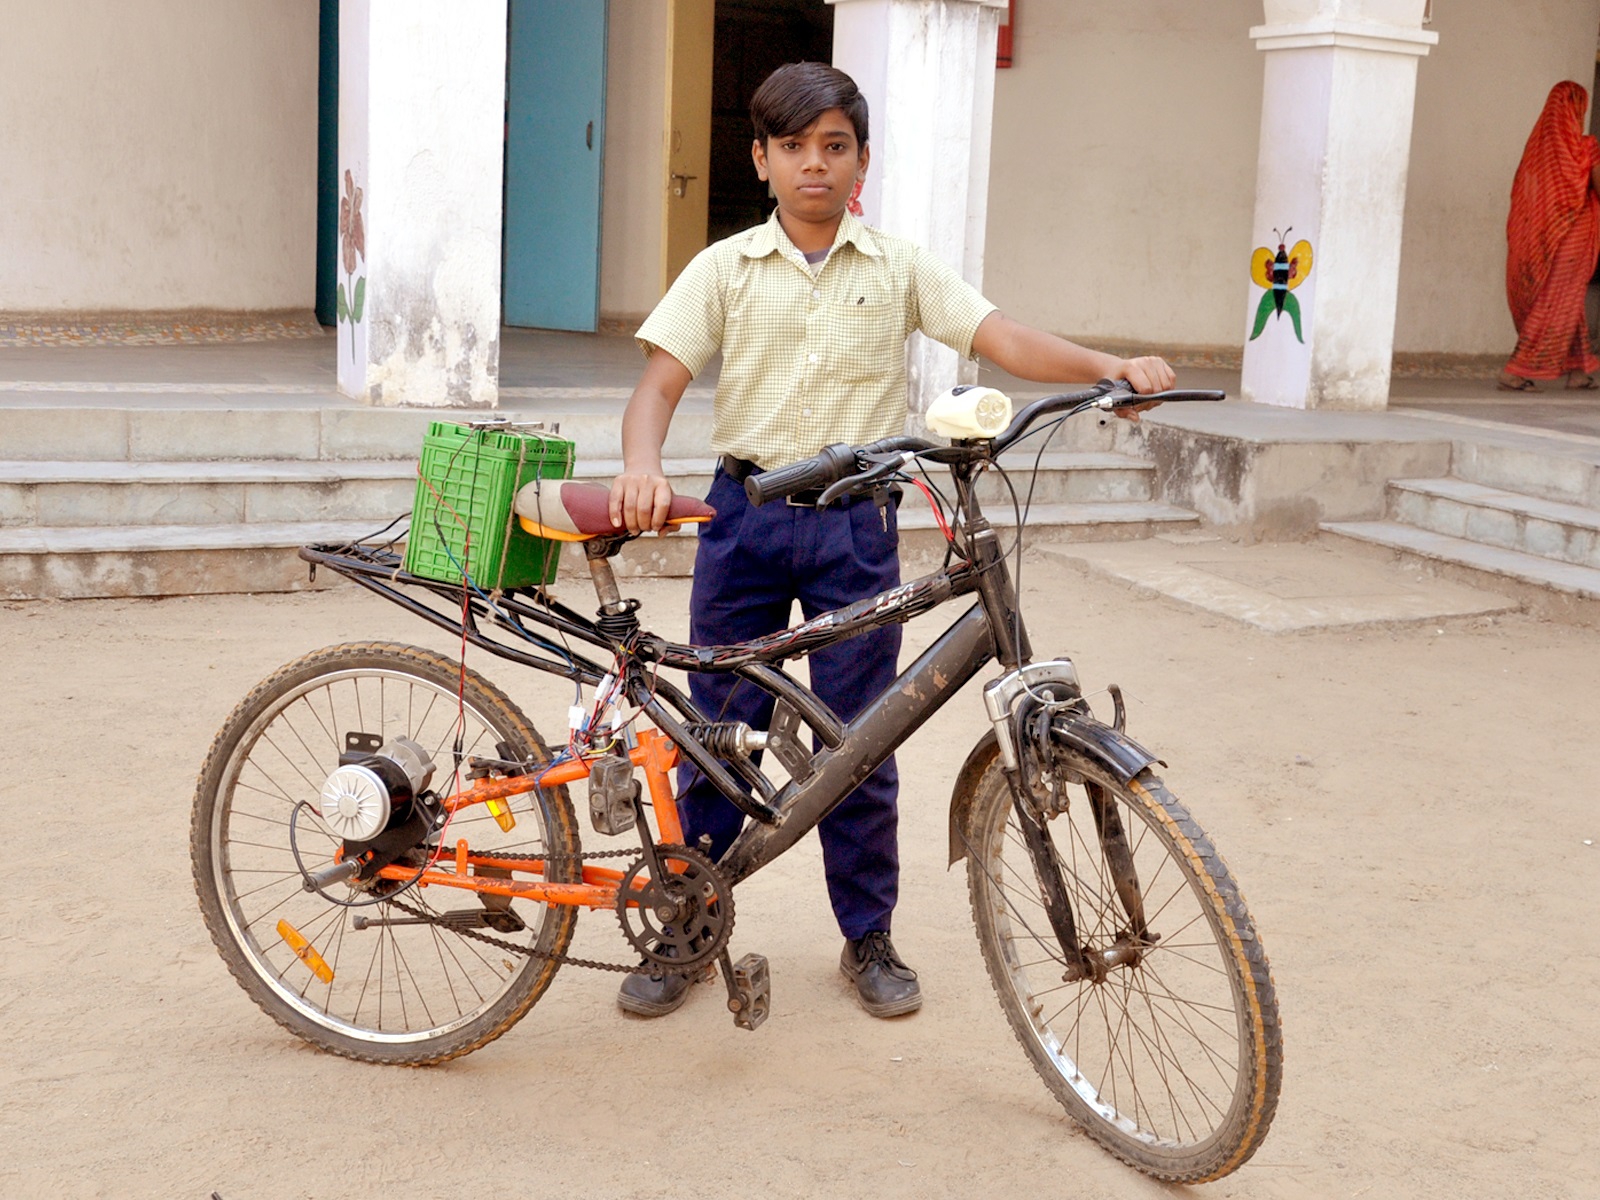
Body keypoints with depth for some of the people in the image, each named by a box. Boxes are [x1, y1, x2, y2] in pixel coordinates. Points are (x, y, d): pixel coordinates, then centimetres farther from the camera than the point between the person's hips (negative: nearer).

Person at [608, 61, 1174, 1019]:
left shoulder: (901, 268, 3)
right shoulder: (726, 269, 3)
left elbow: (1000, 337, -6)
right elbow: (660, 383, -5)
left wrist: (1109, 366, -23)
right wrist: (642, 469, -26)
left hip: (856, 523, 0)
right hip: (746, 514, 0)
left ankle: (869, 938, 23)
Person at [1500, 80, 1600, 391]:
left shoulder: (1538, 142, 4)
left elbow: (1521, 191, 7)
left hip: (1537, 235, 6)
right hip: (1572, 235, -6)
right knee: (1557, 305, -1)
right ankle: (1516, 371, -9)